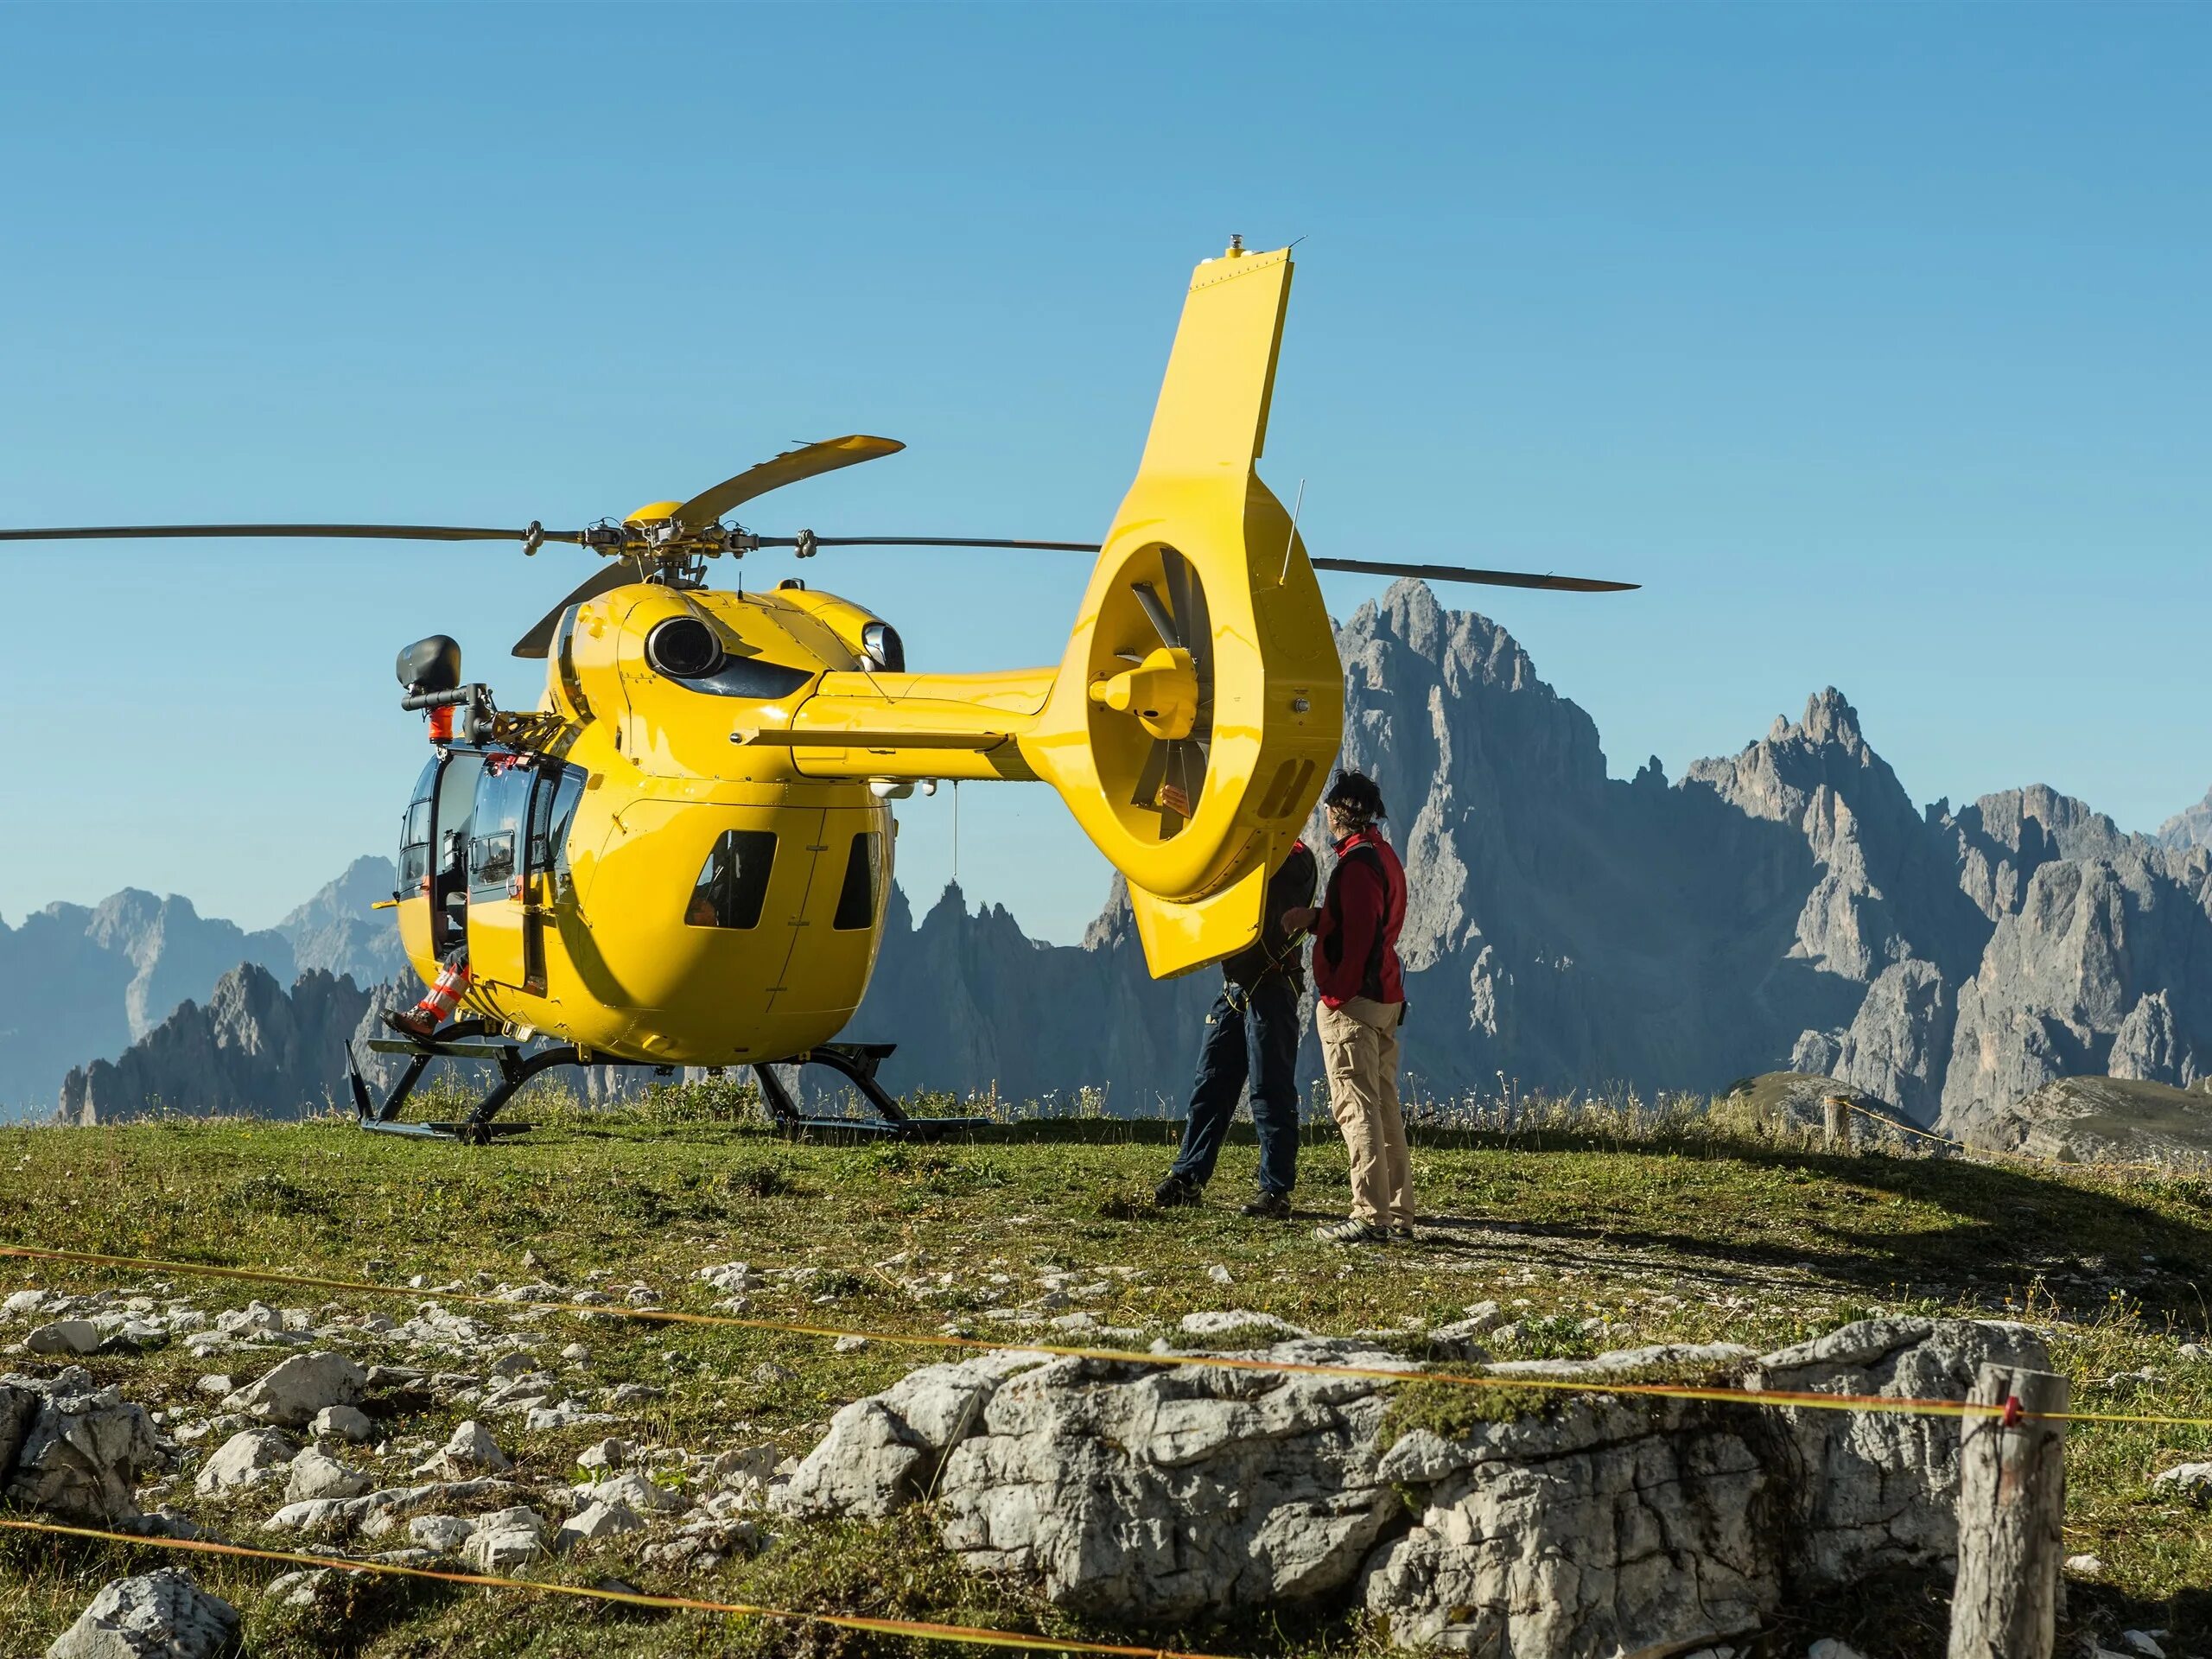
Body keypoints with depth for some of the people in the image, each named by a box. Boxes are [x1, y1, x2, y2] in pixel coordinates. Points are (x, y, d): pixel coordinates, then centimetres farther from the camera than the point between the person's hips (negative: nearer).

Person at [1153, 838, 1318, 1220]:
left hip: (1270, 990, -8)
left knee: (1271, 1092, -6)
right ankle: (1188, 1178, 13)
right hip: (1234, 987, 8)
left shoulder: (1293, 859, -9)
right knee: (1210, 1086, 9)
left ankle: (1276, 1192, -3)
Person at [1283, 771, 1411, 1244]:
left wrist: (1337, 996, -21)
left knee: (1357, 1108, -10)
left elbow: (1358, 935, -21)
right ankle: (1398, 1213, 14)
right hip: (1386, 999, 10)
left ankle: (1371, 1216, -13)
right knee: (1384, 1106, 12)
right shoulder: (1385, 856, 15)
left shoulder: (1357, 863, -15)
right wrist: (1315, 920, 16)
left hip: (1352, 1001, -10)